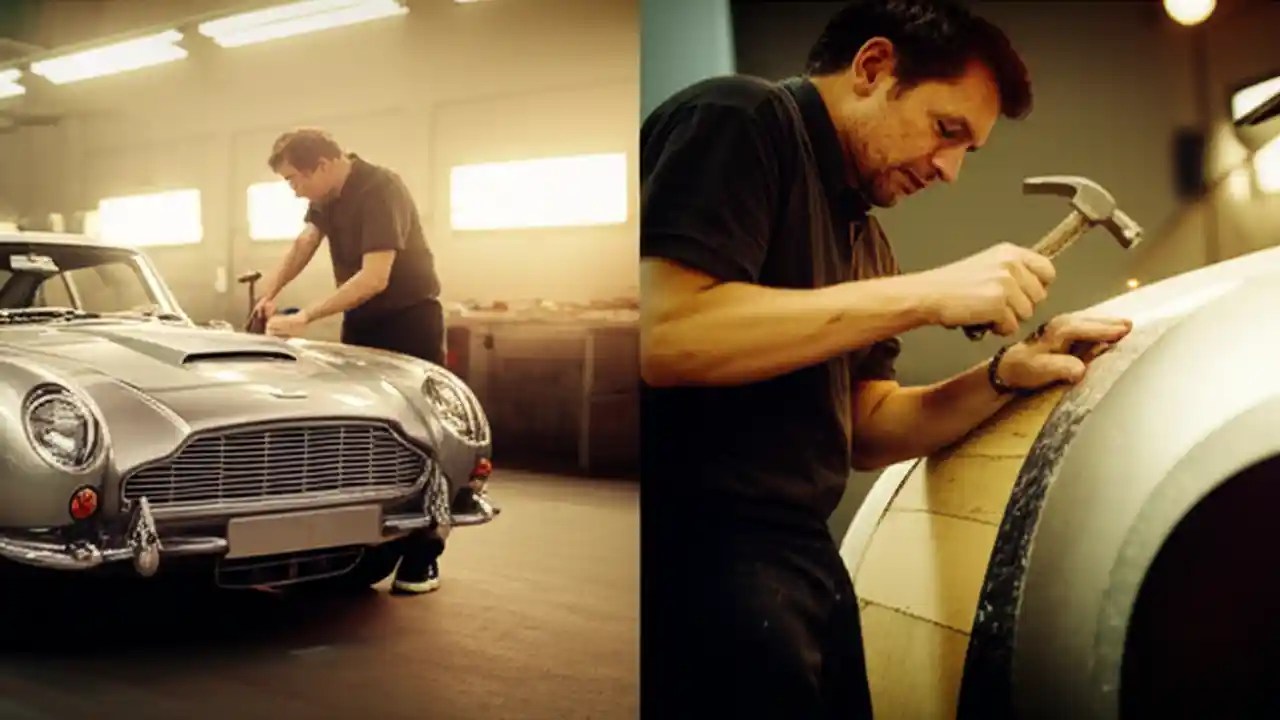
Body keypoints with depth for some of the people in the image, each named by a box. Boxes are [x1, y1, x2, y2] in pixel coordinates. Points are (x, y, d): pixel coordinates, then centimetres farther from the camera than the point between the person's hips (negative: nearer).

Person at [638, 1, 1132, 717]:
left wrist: (1005, 377, 2)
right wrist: (927, 294, -18)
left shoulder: (863, 236, 17)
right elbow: (662, 338, -24)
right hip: (694, 551, -9)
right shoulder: (740, 121, -8)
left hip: (801, 553, 9)